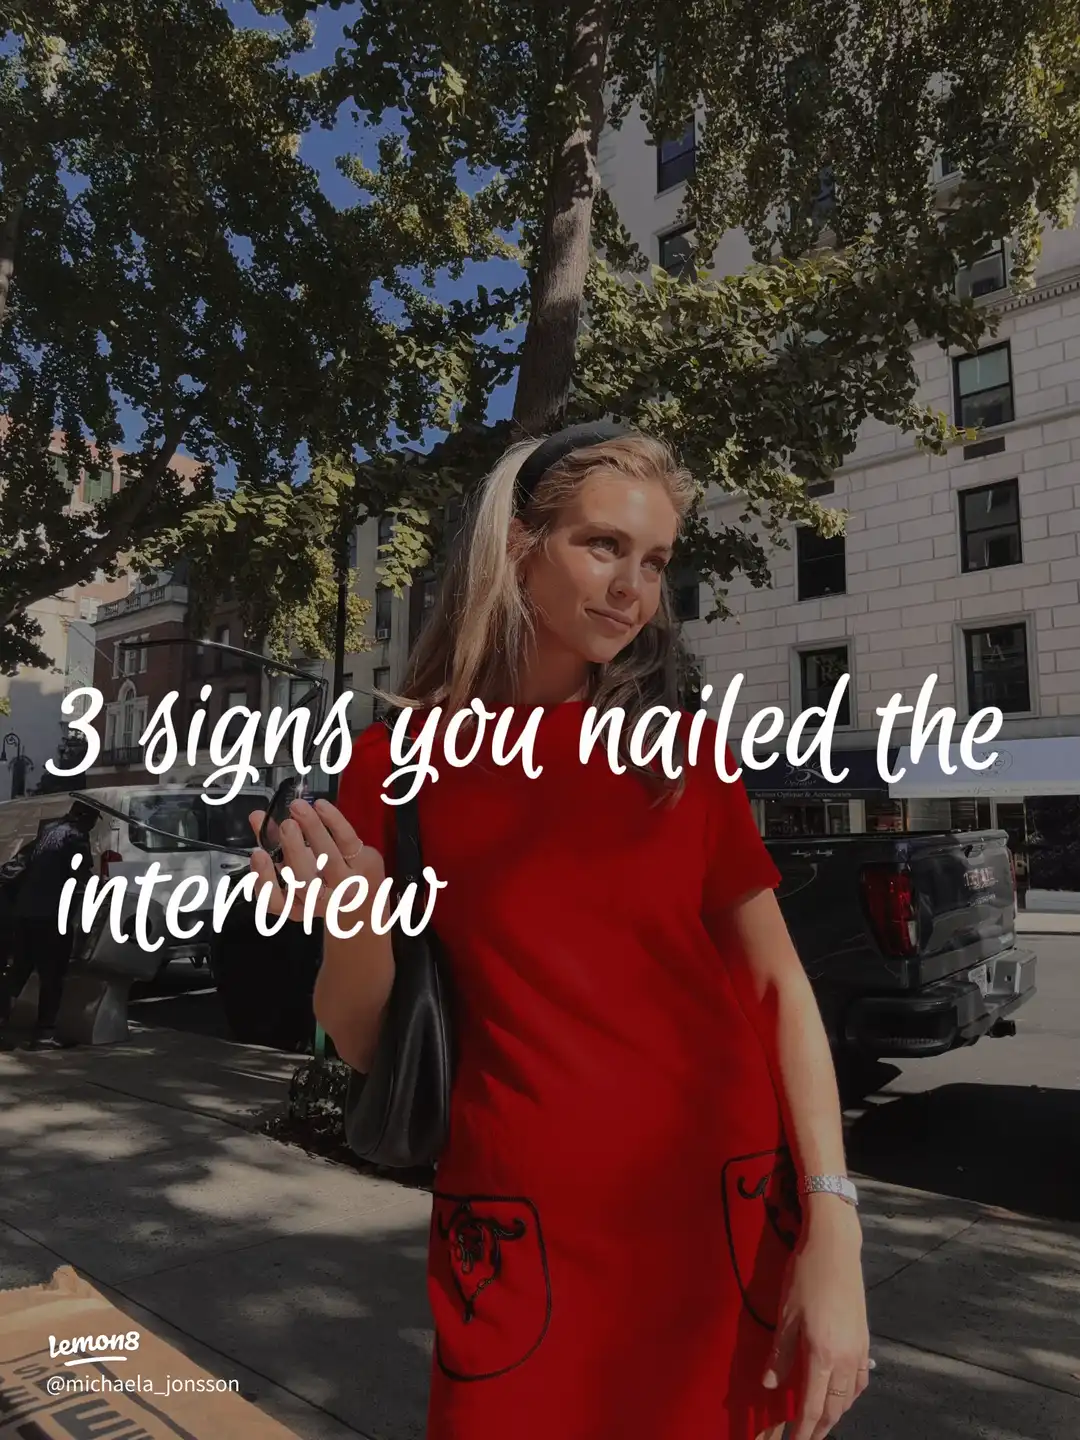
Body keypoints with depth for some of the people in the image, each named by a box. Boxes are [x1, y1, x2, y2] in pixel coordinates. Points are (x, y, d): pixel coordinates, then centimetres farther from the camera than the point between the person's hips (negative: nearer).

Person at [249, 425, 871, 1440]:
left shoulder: (685, 750, 0)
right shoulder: (397, 761, -4)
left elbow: (778, 985, 1)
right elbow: (363, 1046, 1)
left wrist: (831, 1229, -8)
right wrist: (355, 924, -20)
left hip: (733, 1220, 2)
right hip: (523, 1239, -2)